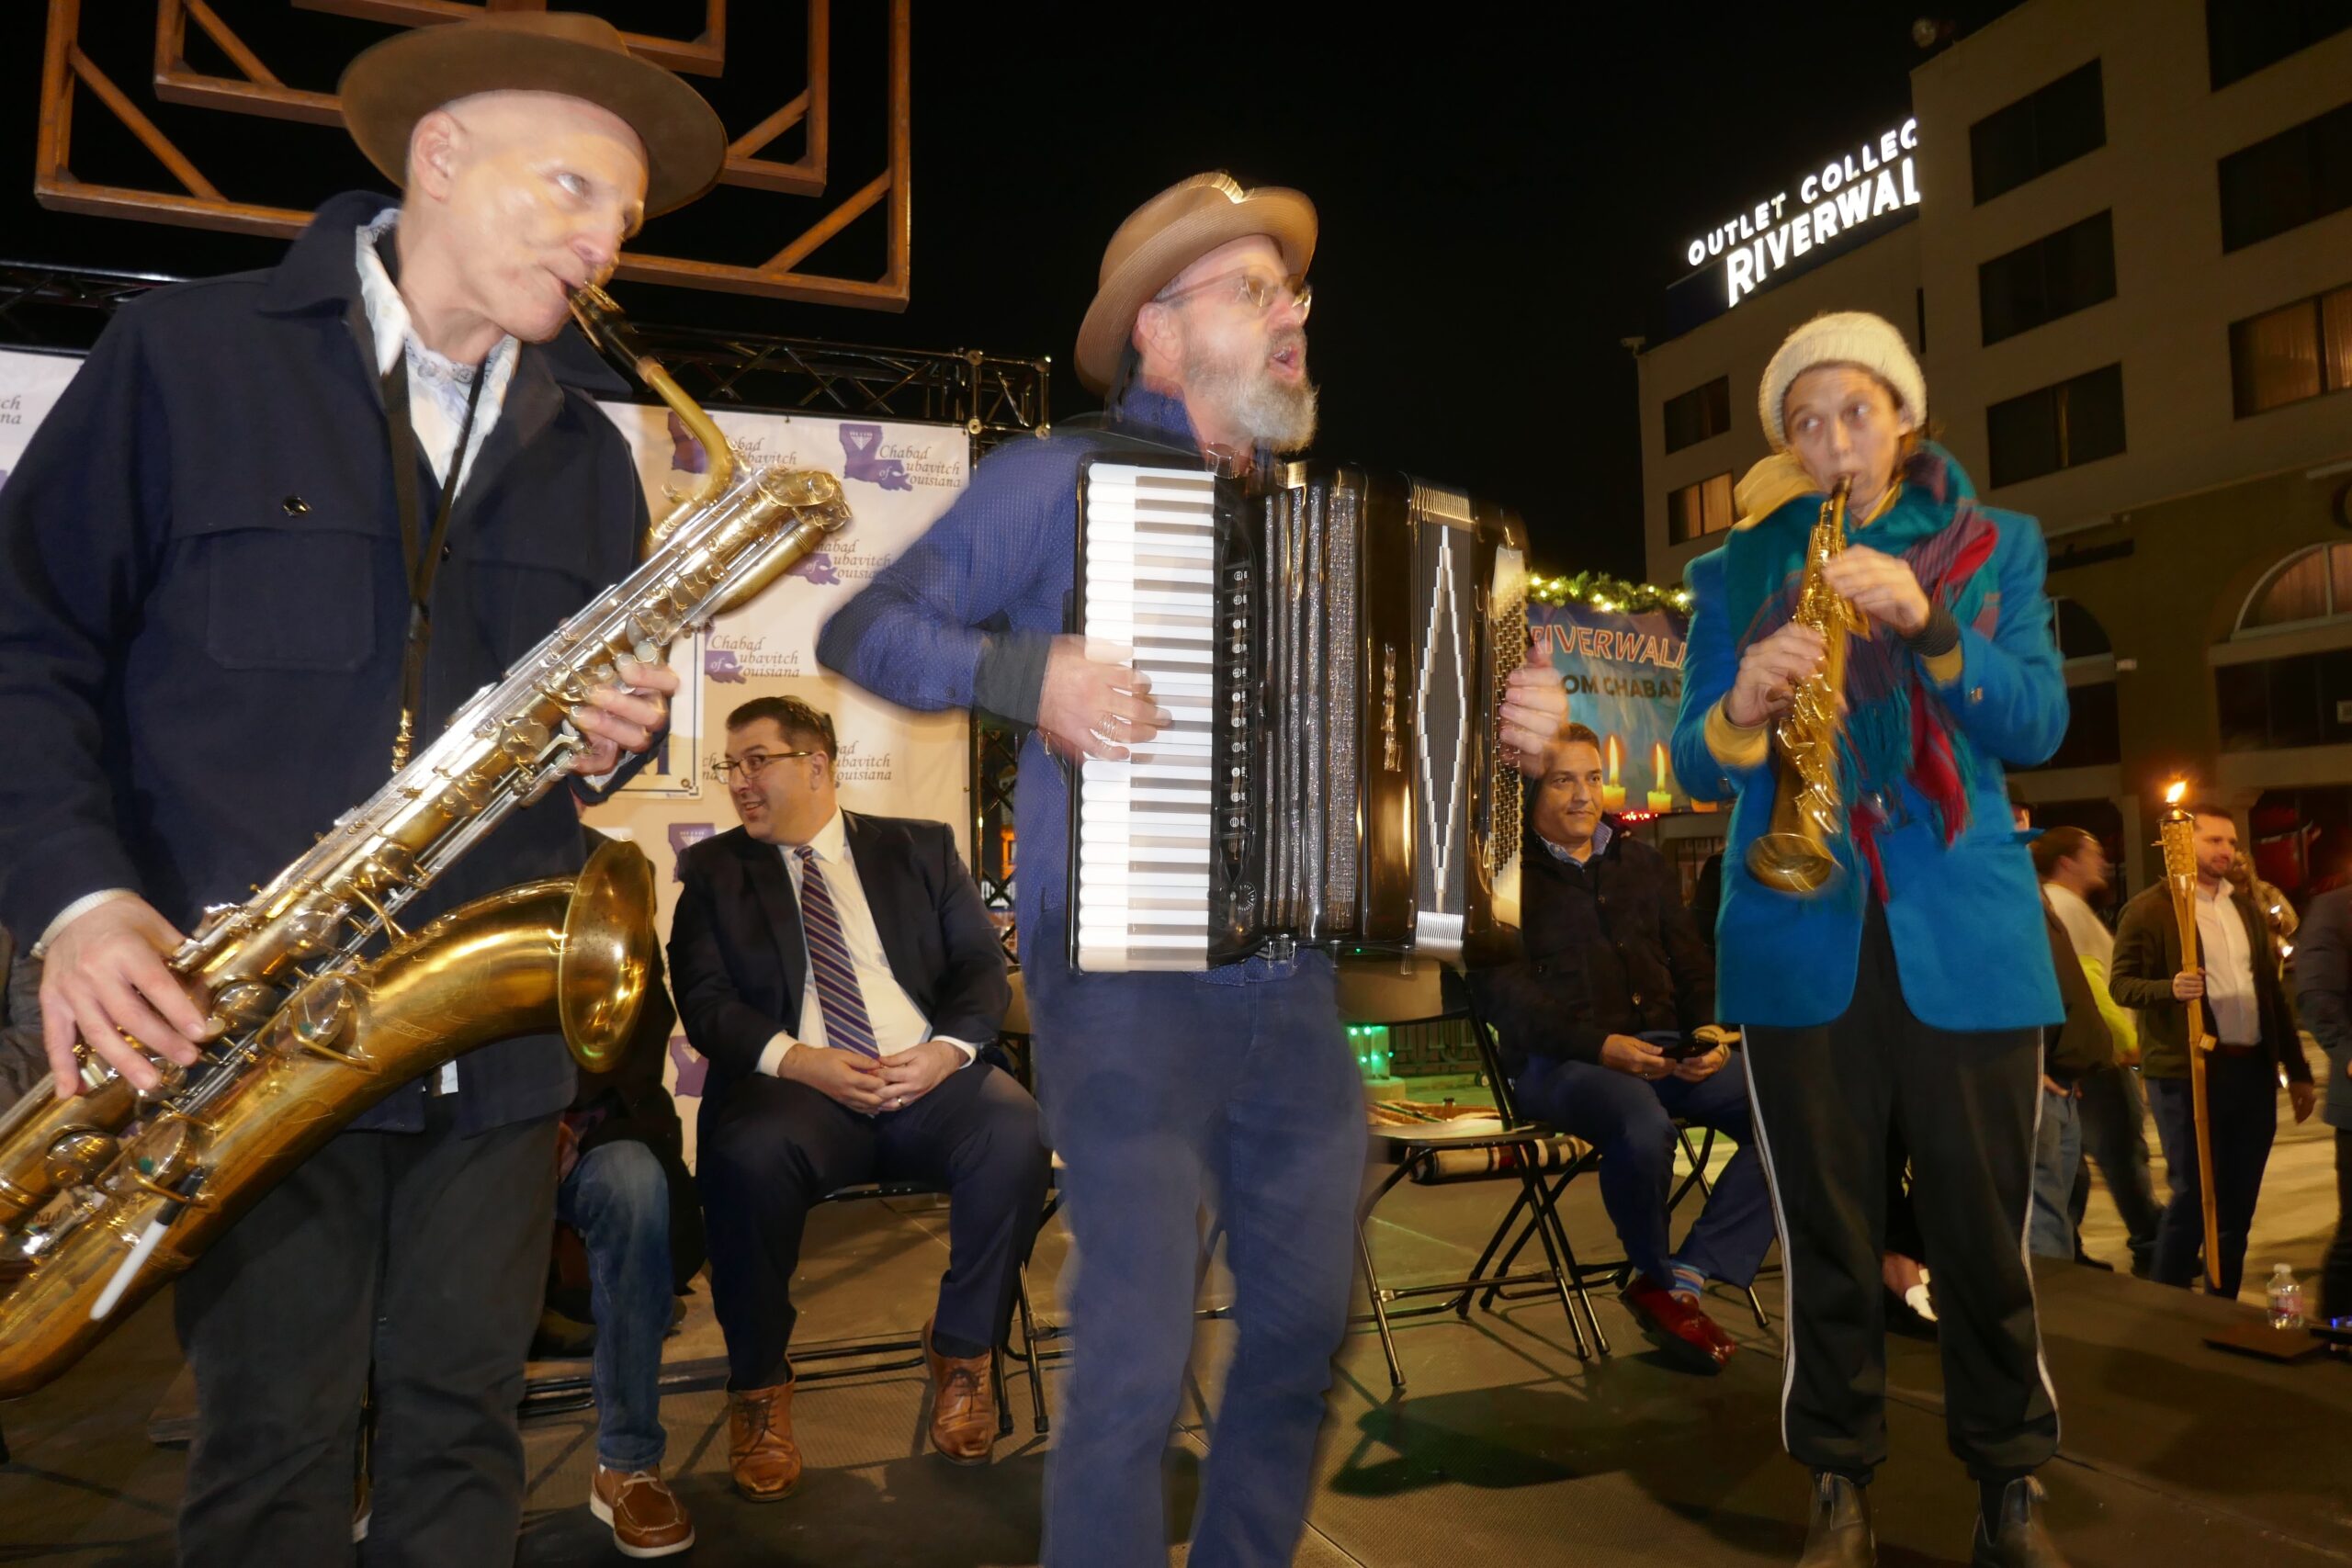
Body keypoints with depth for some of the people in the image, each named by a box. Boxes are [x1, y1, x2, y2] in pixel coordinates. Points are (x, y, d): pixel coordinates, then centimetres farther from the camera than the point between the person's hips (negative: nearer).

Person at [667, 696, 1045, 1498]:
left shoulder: (921, 848, 15)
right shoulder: (712, 869, 13)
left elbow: (982, 964, 9)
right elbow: (703, 999, 2)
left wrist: (949, 1047, -12)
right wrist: (797, 1060, -15)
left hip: (928, 1076, 1)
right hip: (795, 1086, -1)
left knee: (1017, 1132, -29)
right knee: (748, 1155, -34)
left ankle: (962, 1348, -5)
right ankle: (758, 1385, -9)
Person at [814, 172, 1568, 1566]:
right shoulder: (1062, 477, -2)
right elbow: (861, 630, -3)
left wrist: (1512, 726, 5)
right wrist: (1028, 673, -20)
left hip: (1295, 993, 6)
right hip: (1132, 993, -6)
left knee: (1305, 1330, 14)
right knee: (1139, 1361, -3)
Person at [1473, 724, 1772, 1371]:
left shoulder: (1640, 863, 22)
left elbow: (1692, 963, 22)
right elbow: (1507, 993, -8)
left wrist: (1709, 1036, 1)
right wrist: (1600, 1046, -19)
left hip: (1663, 1045, 6)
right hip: (1558, 1059, -5)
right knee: (1643, 1125, -37)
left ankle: (1686, 1277, -14)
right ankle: (1657, 1276, -7)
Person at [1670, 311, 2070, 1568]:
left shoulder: (1997, 546, 9)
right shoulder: (1737, 570, 8)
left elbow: (2039, 724, -4)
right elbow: (1693, 766, 2)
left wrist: (1924, 625, -20)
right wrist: (1740, 707, -21)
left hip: (1965, 932, 0)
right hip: (1797, 940, 0)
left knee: (1982, 1228, 5)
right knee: (1826, 1231, 5)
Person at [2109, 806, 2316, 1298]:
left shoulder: (2246, 907, 16)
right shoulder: (2149, 909, -5)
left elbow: (2274, 990, 18)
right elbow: (2121, 983, -8)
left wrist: (2297, 1070, 17)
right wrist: (2169, 988, -28)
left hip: (2253, 1069, 6)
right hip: (2187, 1073, -6)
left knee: (2239, 1200, 11)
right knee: (2193, 1195, -4)